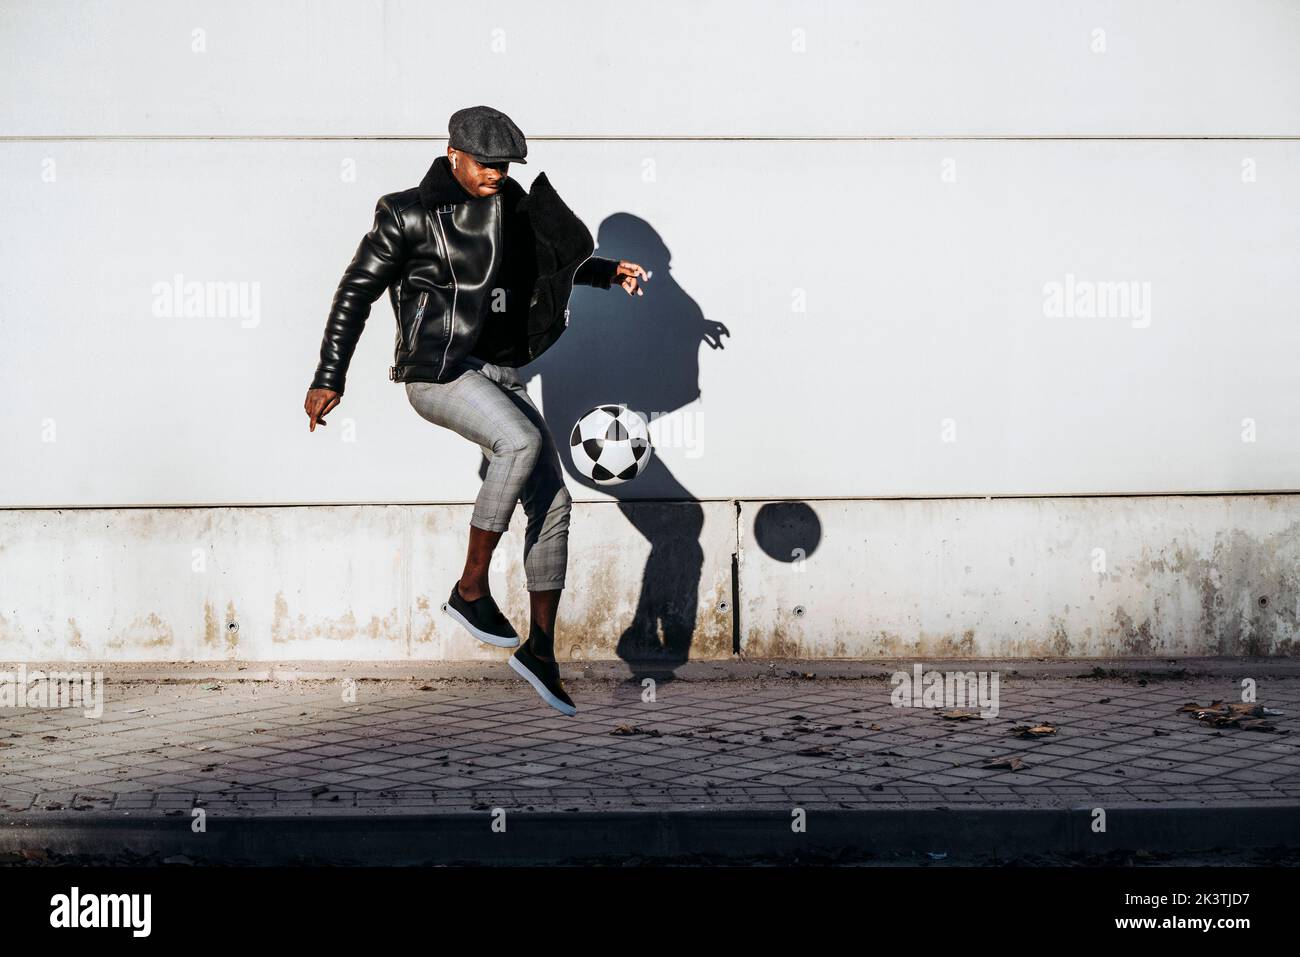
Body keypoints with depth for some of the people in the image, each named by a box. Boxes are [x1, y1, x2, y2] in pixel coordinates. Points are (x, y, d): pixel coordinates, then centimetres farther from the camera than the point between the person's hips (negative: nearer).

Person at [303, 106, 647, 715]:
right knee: (522, 440, -33)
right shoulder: (409, 214, -5)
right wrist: (328, 379, -6)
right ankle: (470, 589, -20)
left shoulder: (511, 204, 12)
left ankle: (540, 650, 6)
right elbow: (356, 292, -2)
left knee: (552, 501, -3)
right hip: (436, 372, -7)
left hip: (497, 375, 7)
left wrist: (609, 273, 13)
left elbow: (554, 259, 30)